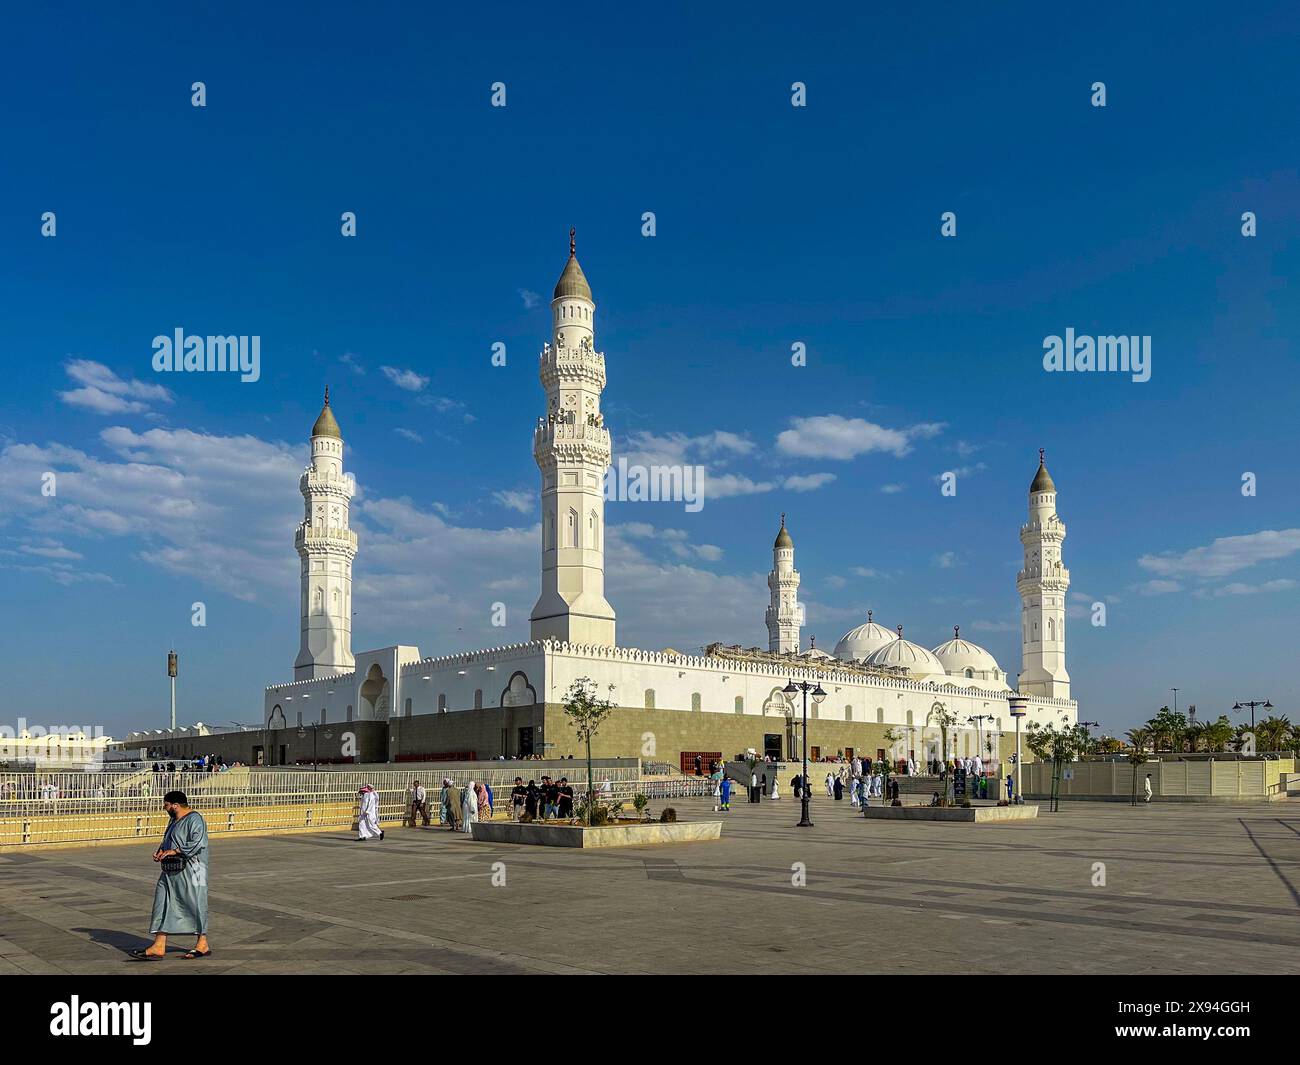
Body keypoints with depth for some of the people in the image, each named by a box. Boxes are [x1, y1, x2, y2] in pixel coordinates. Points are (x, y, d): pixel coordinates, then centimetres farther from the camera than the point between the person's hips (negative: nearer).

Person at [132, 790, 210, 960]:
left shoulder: (194, 819, -14)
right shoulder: (174, 819, 16)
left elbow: (197, 843, -24)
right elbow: (167, 841, 27)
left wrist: (173, 851, -23)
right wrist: (160, 851, 7)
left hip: (190, 871, -10)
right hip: (171, 871, 10)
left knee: (195, 905, -1)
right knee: (163, 905, 6)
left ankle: (203, 945, 10)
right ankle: (159, 946, 9)